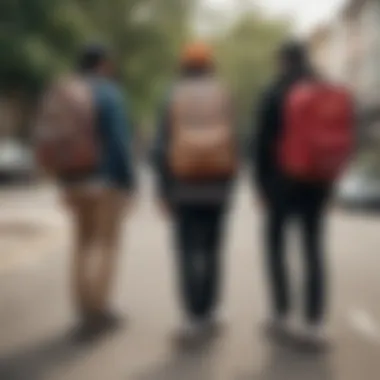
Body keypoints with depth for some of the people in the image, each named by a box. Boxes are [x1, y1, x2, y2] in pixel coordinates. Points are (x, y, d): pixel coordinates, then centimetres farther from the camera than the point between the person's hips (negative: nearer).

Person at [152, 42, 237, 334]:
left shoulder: (174, 99, -1)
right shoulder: (224, 96, 1)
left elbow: (161, 148, -7)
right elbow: (235, 144, -4)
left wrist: (164, 192, -2)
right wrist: (229, 186, 4)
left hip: (183, 186, -1)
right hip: (217, 184, 1)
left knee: (188, 253, 2)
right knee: (212, 251, 12)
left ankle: (194, 314, -1)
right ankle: (209, 310, 15)